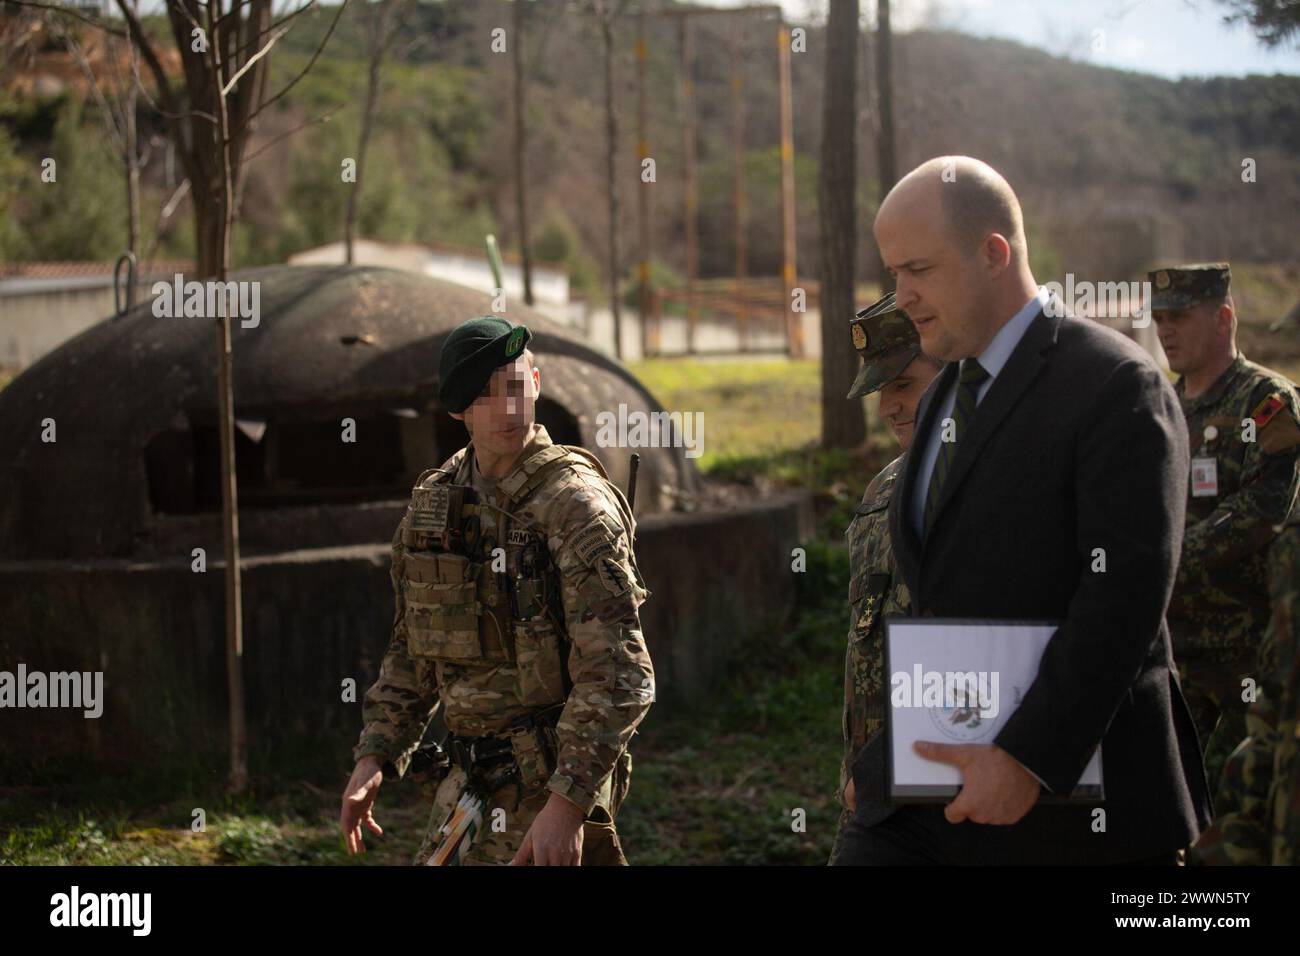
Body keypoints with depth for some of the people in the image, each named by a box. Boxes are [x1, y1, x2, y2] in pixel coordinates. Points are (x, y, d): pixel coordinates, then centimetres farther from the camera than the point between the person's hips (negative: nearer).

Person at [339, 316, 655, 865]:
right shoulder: (436, 501, 7)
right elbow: (412, 653, 17)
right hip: (468, 778, 7)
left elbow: (621, 678, -21)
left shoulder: (574, 505, -15)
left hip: (549, 781, -7)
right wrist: (374, 757, 6)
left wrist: (567, 803, -27)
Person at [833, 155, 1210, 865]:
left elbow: (1123, 600, -20)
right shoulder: (943, 397, 16)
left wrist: (1027, 760, -23)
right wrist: (882, 757, 13)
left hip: (1071, 797, -7)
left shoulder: (1117, 387, -12)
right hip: (930, 774, 7)